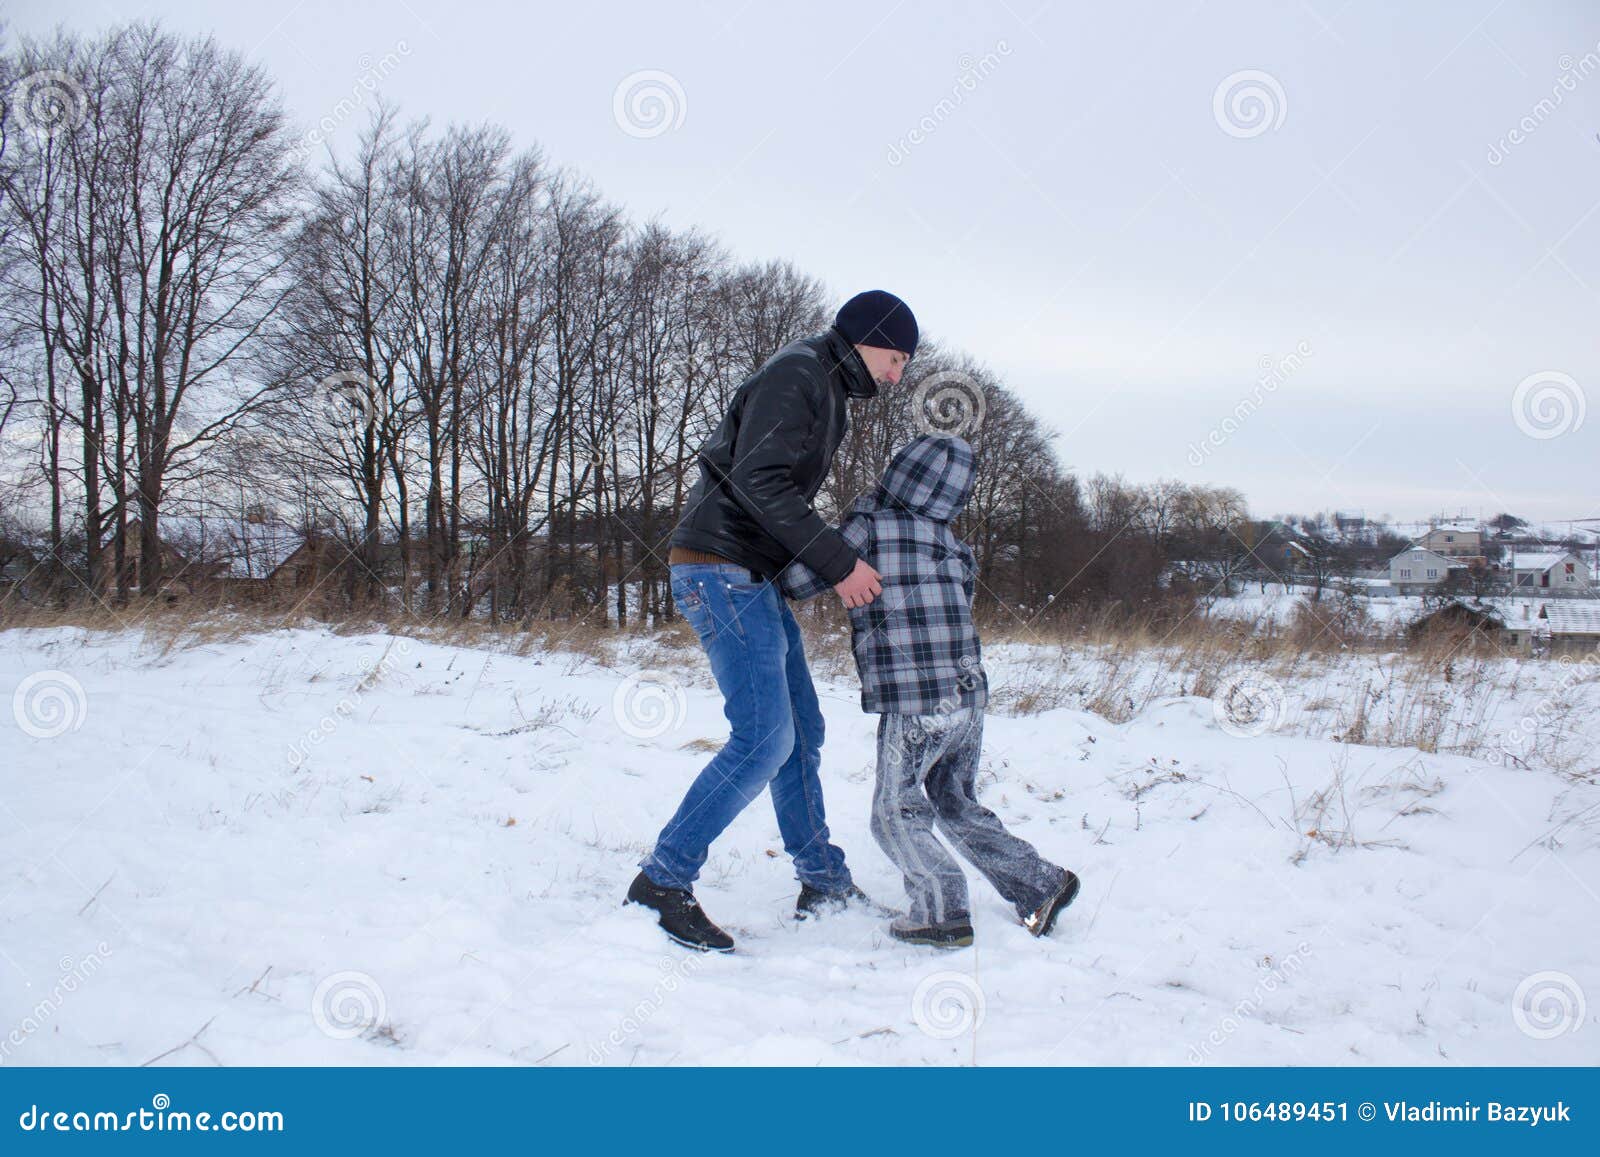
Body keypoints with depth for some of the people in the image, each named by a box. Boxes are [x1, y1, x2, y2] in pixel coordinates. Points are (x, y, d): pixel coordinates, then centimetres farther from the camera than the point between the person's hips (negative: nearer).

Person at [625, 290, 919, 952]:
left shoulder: (827, 393, 20)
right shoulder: (797, 374, -11)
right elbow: (758, 479, -23)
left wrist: (835, 568, 18)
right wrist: (839, 563, -22)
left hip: (754, 580, 11)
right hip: (719, 568, -11)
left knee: (802, 732, 13)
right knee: (764, 739, -15)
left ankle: (825, 884, 22)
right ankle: (662, 883, -9)